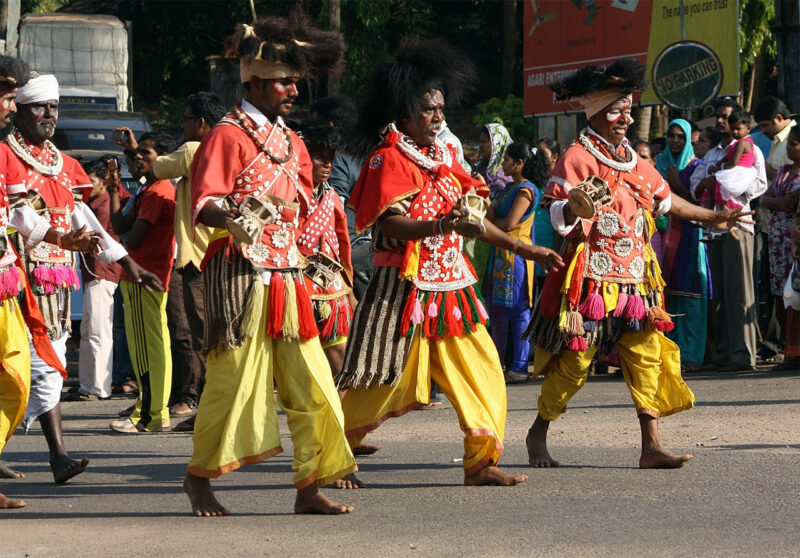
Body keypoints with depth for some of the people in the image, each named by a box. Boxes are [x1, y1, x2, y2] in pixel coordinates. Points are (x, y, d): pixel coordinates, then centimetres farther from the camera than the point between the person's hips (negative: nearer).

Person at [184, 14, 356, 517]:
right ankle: (200, 478, 14)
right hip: (241, 277, -7)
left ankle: (311, 488, 2)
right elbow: (205, 205, -16)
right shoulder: (228, 136, -5)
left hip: (287, 277, 7)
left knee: (312, 385, 0)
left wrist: (279, 204, 8)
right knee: (234, 380, -3)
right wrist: (231, 216, -35)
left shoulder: (292, 142, 19)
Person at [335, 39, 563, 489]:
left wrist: (522, 248, 14)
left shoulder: (445, 157, 15)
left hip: (451, 284, 7)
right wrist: (437, 226, -37)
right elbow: (388, 223, -21)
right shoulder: (388, 160, -9)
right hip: (404, 287, -7)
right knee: (383, 382, -2)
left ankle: (481, 463, 6)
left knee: (483, 374, 1)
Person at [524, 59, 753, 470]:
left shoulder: (633, 162, 15)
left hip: (634, 277, 7)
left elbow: (665, 200, 29)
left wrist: (711, 217, 32)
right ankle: (538, 432, 18)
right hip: (590, 277, -7)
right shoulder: (576, 158, -8)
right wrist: (578, 207, -37)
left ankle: (651, 447, -5)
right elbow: (559, 217, -16)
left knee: (647, 356, -3)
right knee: (574, 360, -2)